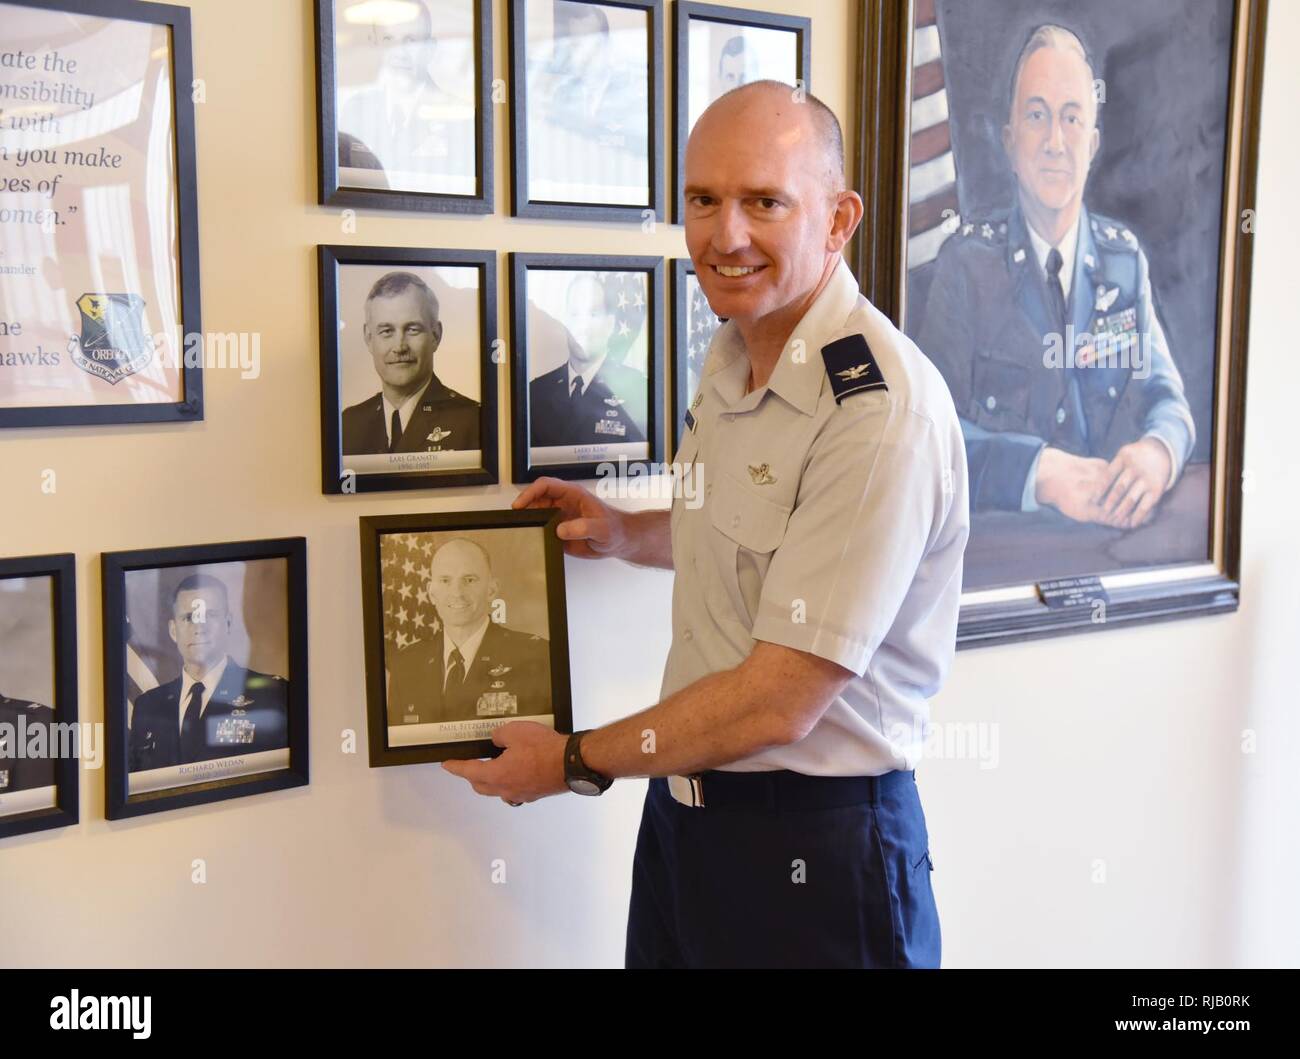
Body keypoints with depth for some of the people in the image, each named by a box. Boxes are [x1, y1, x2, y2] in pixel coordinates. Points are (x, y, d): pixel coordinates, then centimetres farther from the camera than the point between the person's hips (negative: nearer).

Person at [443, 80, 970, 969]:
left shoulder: (881, 410, -24)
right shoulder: (730, 353, 4)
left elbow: (780, 702, -23)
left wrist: (573, 762, -11)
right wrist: (628, 534, 4)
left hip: (813, 849, -7)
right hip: (681, 813, 8)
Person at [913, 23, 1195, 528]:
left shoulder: (1126, 258, 11)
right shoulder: (966, 259, 0)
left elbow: (1165, 395, 9)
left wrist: (1160, 452, -14)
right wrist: (1042, 471, -24)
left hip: (1113, 537, 3)